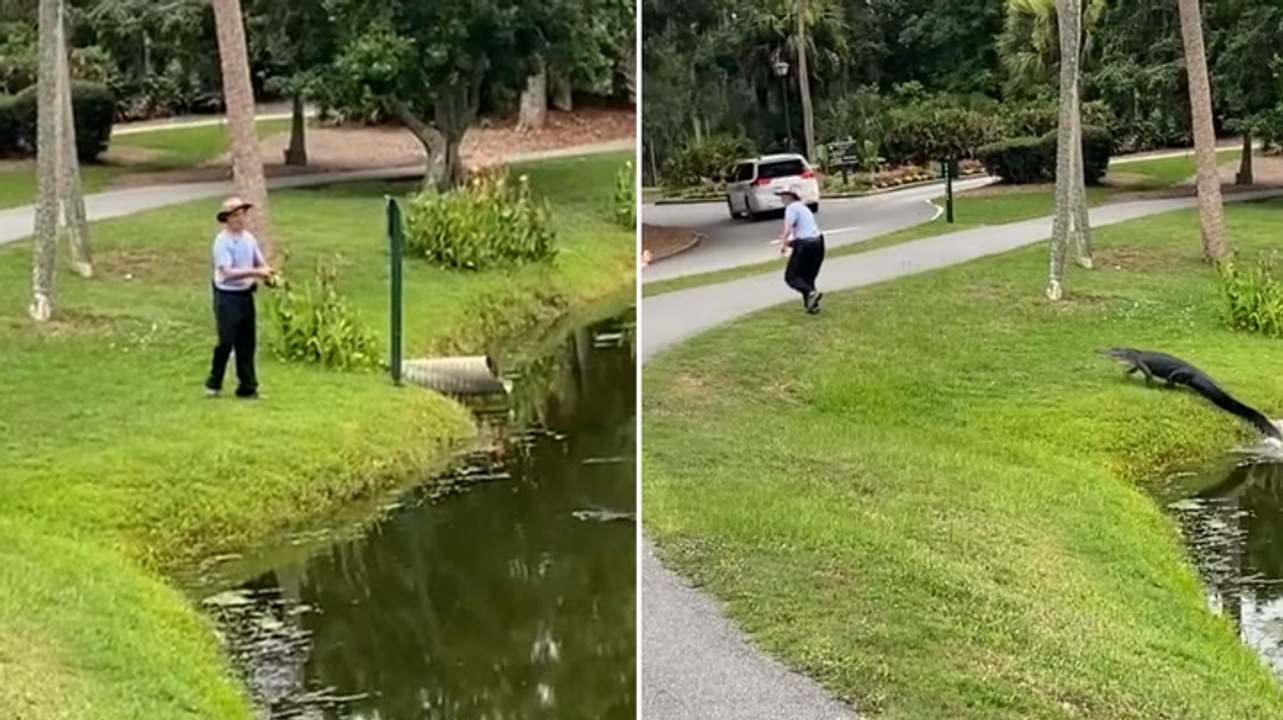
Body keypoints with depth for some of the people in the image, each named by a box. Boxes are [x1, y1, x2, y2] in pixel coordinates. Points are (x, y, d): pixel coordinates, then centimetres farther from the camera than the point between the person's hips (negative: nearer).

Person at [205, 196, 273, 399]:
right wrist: (254, 272, -28)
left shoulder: (249, 238, 6)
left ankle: (247, 387, 15)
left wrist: (268, 275, -12)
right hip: (227, 296, -6)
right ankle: (213, 383, 16)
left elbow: (260, 264, 10)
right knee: (226, 341, -3)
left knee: (247, 342, 8)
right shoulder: (222, 242, -15)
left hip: (246, 295, 6)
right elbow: (227, 272, -23)